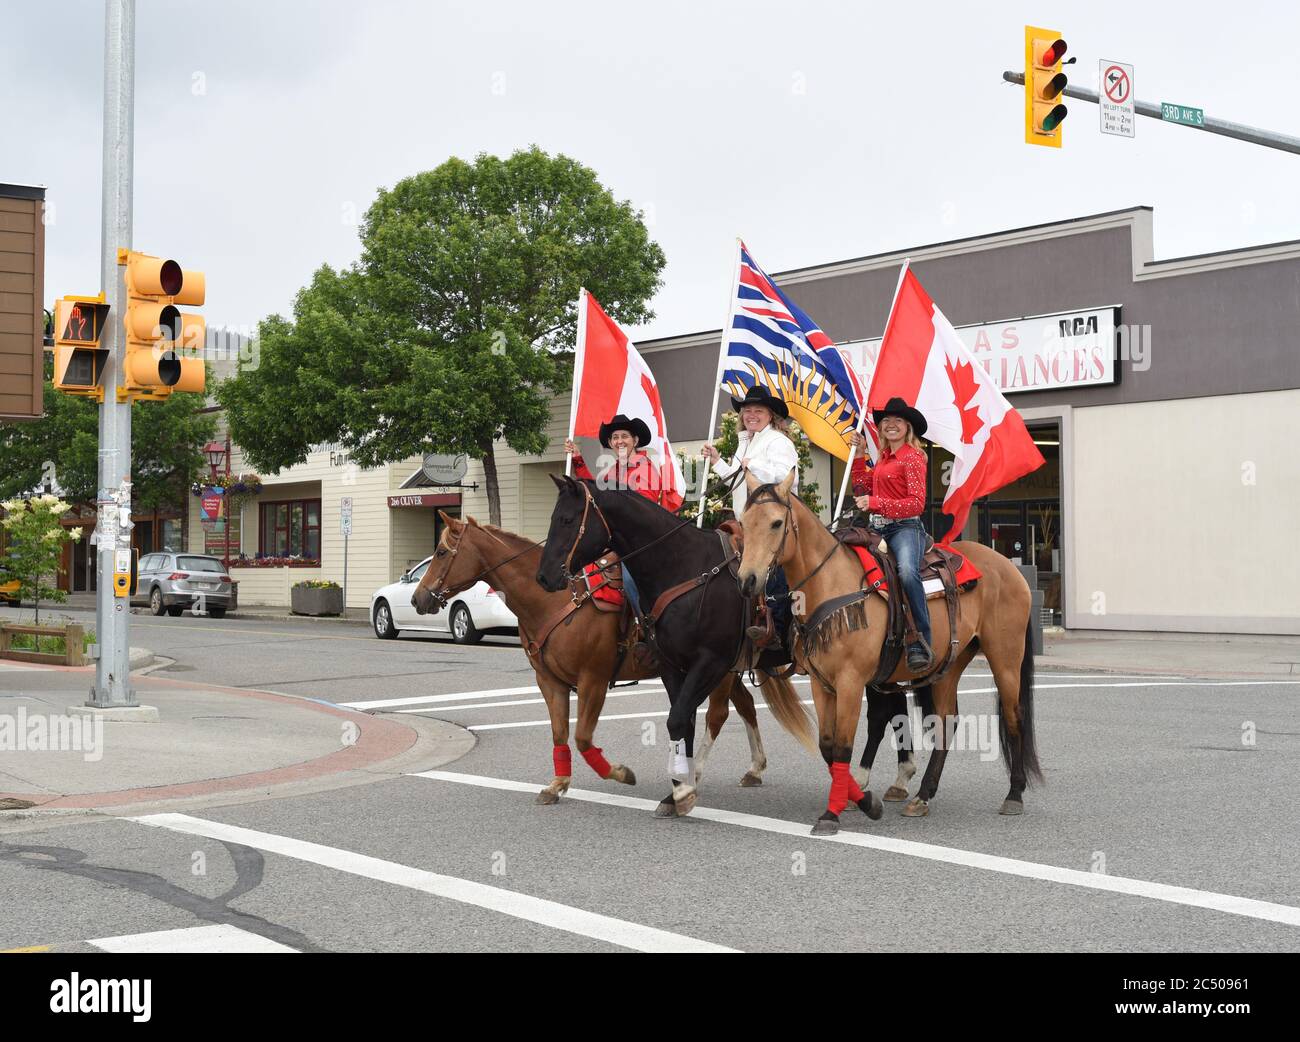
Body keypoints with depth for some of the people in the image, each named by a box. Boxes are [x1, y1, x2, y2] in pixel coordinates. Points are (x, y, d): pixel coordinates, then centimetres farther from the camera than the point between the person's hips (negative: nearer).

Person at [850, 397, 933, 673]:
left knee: (908, 571, -36)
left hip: (904, 527, -9)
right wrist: (859, 455, 17)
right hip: (877, 529, 9)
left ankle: (921, 645, -37)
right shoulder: (884, 458, 20)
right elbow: (863, 489, 20)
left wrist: (875, 503, -19)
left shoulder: (912, 457, -4)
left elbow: (917, 503, -12)